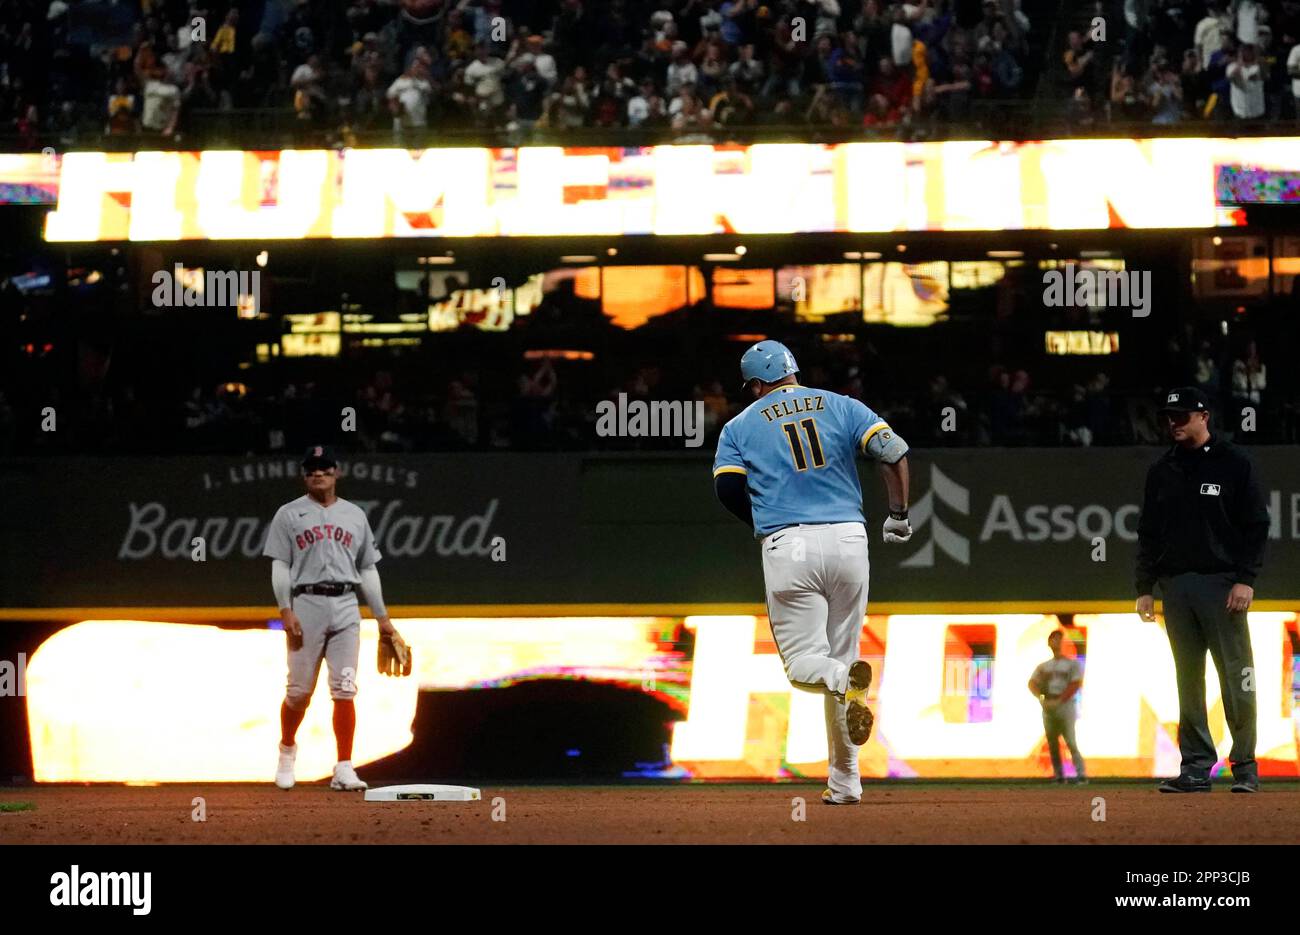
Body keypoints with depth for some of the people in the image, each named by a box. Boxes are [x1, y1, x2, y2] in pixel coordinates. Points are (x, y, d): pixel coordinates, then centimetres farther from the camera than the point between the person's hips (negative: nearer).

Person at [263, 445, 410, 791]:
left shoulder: (355, 515, 16)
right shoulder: (289, 515, 7)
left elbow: (368, 570, 17)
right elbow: (280, 566, 1)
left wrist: (383, 618, 14)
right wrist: (285, 610, -11)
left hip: (345, 607, 2)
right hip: (306, 604, -2)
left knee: (344, 690, -6)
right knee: (299, 690, -1)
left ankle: (344, 769, -6)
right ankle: (287, 750, 24)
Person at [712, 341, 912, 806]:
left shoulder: (741, 426, 9)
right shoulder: (841, 407, 12)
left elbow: (727, 487, -4)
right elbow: (893, 450, -2)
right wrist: (899, 516, 9)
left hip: (789, 546, -2)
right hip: (848, 539, 2)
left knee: (803, 662, 2)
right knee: (841, 654, 14)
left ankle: (847, 680, -35)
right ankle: (845, 782, 12)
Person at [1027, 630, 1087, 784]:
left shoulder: (1073, 664, 5)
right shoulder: (1043, 666, 17)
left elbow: (1075, 685, -6)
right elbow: (1032, 684, 8)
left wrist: (1059, 701, -14)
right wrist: (1041, 698, -11)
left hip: (1066, 705, -5)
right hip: (1048, 707, 5)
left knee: (1071, 741, -15)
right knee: (1052, 744, 2)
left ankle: (1081, 775, -18)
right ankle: (1059, 776, 6)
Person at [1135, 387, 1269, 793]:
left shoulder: (1234, 463, 1)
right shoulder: (1162, 471, 15)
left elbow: (1256, 525, -2)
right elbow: (1148, 534, 17)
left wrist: (1246, 579, -11)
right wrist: (1144, 587, 10)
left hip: (1221, 583, -5)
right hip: (1175, 584, 5)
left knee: (1235, 676, -7)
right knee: (1188, 679, 4)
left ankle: (1245, 765, -3)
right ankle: (1196, 767, 6)